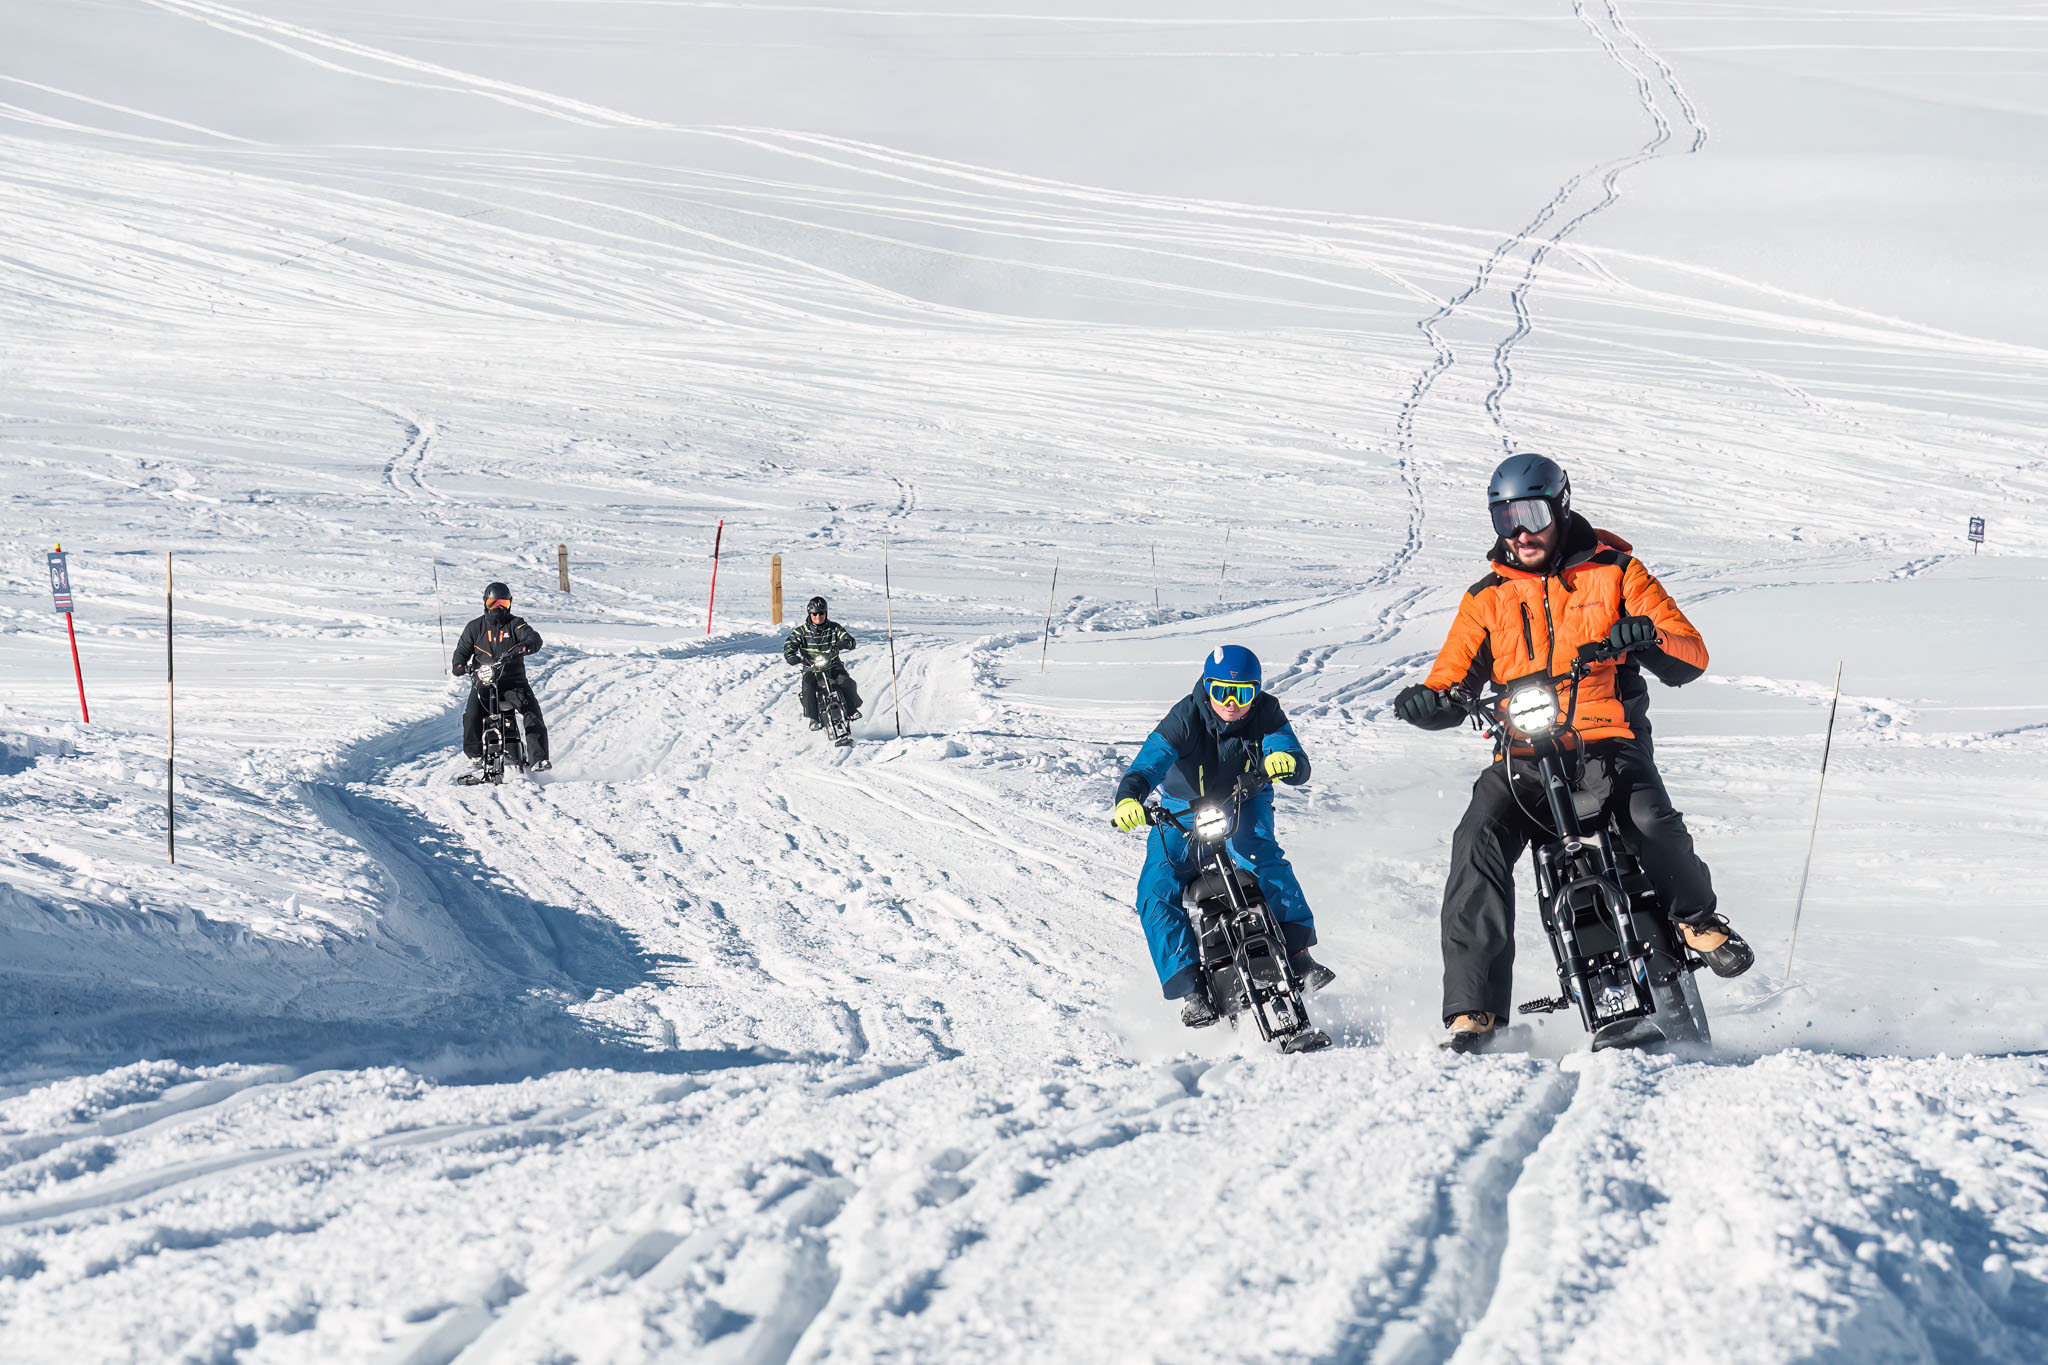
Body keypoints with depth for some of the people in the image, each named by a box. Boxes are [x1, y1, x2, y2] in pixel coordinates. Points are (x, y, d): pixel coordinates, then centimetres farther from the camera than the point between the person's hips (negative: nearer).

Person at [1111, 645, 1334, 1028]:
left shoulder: (1265, 714, -16)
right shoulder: (1185, 719, -21)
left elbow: (1300, 769, -24)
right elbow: (1149, 762, -32)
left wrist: (1288, 761, -50)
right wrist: (1128, 798, -54)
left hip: (1244, 805, 0)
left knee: (1263, 860, -33)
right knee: (1156, 893, -19)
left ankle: (1298, 951, -29)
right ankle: (1189, 987, -16)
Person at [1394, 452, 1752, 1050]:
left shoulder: (1614, 572, 9)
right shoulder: (1487, 597, 17)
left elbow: (1692, 656, 3)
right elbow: (1454, 675, 15)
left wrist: (1650, 638, -21)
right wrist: (1430, 700, -11)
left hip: (1609, 739, -2)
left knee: (1652, 823, -32)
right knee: (1478, 841, -25)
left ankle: (1698, 917, 2)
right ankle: (1473, 1006, -24)